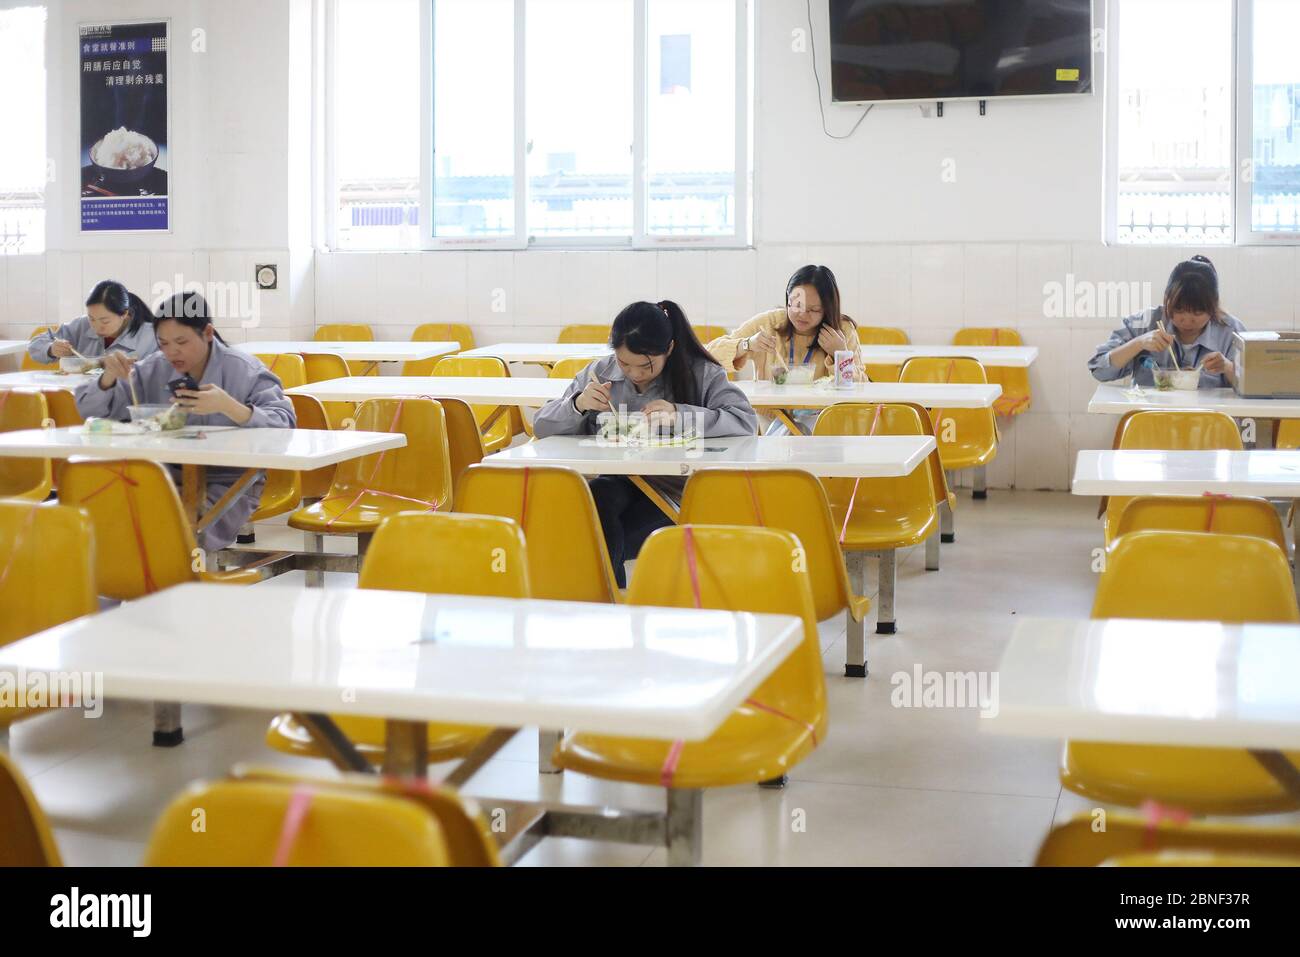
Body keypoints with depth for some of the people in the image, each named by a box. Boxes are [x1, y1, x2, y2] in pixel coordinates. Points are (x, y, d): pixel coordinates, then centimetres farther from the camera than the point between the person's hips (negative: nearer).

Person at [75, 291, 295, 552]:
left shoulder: (244, 371, -5)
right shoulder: (152, 370, 7)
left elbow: (284, 426, -18)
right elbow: (91, 412, 12)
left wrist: (228, 407, -32)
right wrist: (109, 378, -10)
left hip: (228, 481, -4)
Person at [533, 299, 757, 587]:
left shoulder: (700, 374, -1)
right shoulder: (601, 372, 7)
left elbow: (746, 421, -14)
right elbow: (542, 427, 9)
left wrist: (680, 415, -27)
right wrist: (577, 405, -14)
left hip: (674, 489, -3)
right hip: (617, 482, 3)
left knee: (601, 544, -29)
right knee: (595, 500, -33)